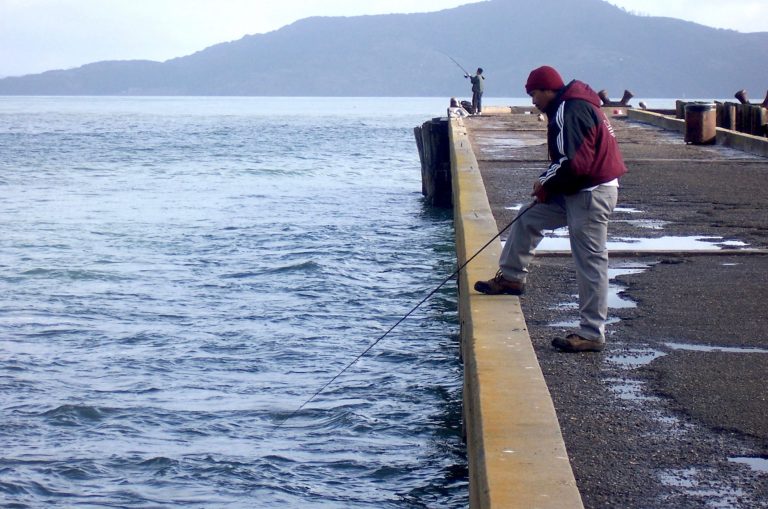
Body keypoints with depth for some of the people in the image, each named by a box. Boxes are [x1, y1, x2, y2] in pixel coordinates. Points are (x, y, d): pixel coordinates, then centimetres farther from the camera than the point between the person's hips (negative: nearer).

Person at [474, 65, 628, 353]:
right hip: (576, 192, 11)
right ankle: (511, 278, 29)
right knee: (528, 219, 18)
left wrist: (546, 184, -11)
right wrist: (547, 183, 5)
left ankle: (592, 334, 0)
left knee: (590, 263, -5)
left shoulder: (571, 111, -18)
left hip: (592, 194, -11)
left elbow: (576, 163, -25)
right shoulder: (565, 108, 15)